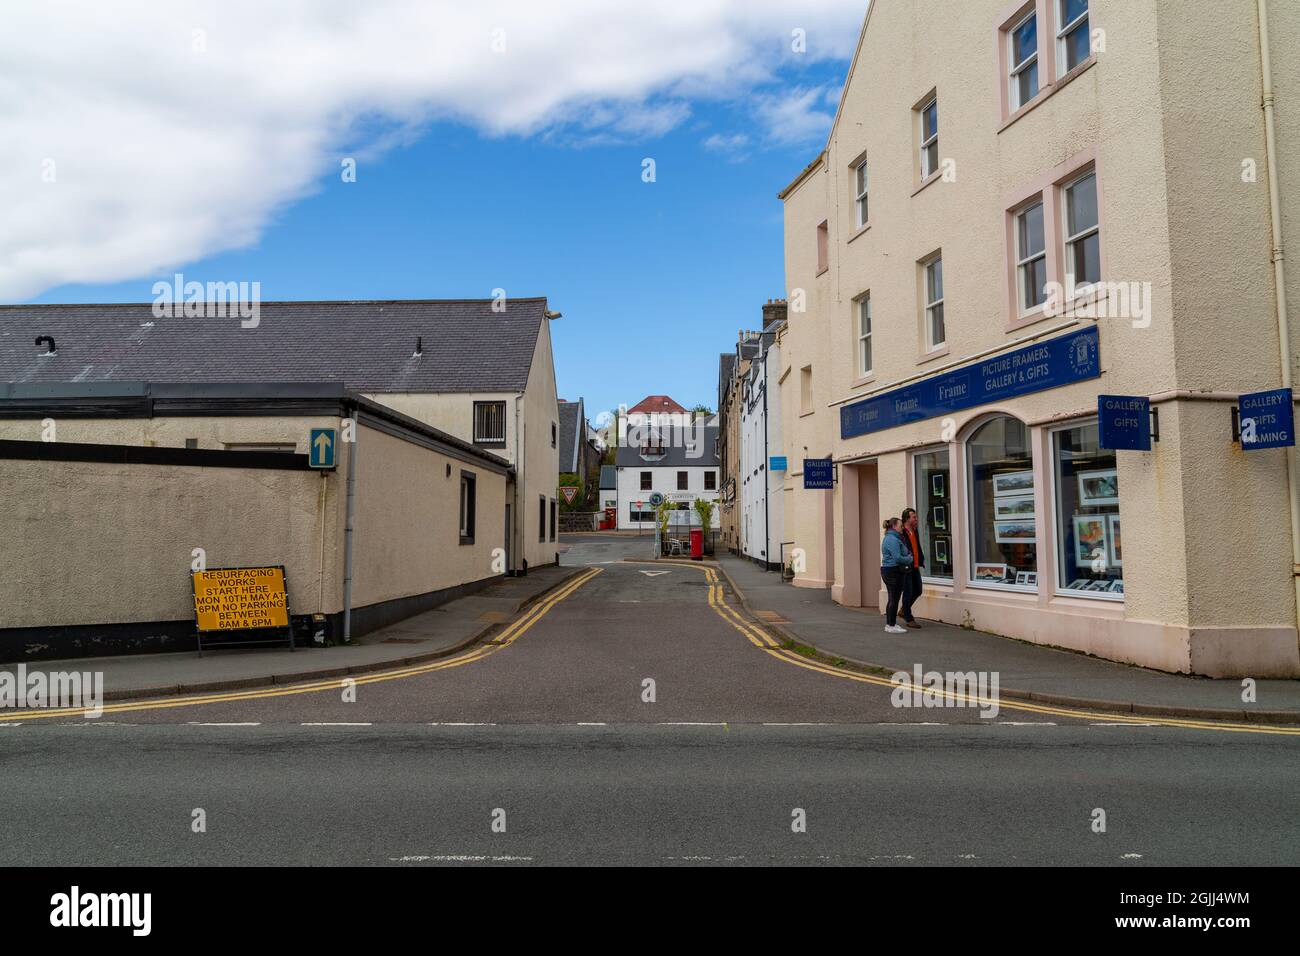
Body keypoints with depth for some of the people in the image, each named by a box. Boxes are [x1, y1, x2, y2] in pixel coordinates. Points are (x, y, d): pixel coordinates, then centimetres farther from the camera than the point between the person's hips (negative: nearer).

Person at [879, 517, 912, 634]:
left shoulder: (889, 538, 17)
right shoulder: (893, 539, -17)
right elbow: (897, 558, -24)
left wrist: (908, 556, 3)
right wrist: (909, 559, -7)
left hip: (888, 571, 11)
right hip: (893, 572, -11)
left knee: (892, 599, 15)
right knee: (894, 599, -5)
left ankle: (889, 624, 20)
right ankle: (891, 626, 0)